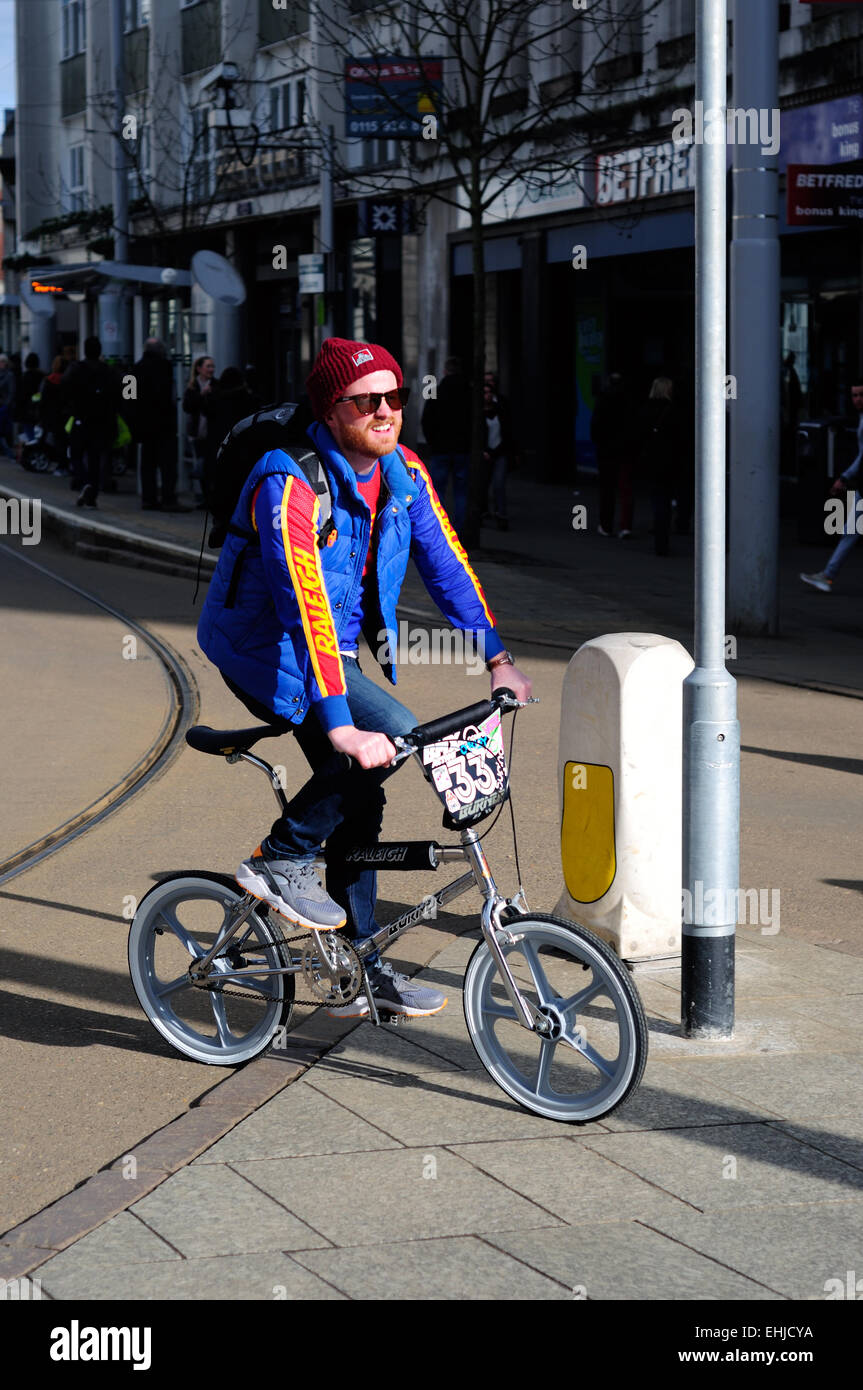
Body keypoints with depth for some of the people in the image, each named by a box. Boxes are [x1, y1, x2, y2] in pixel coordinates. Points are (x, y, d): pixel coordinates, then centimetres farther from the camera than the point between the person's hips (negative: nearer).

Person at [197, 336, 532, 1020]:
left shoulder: (404, 472, -5)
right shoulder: (290, 483, -29)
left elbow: (447, 562, 5)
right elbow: (305, 606, -37)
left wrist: (498, 660, 2)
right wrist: (342, 725, -42)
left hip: (338, 647, 8)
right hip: (266, 649, -8)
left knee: (359, 798, 7)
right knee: (393, 734, -24)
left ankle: (360, 970, 18)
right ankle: (281, 860, -9)